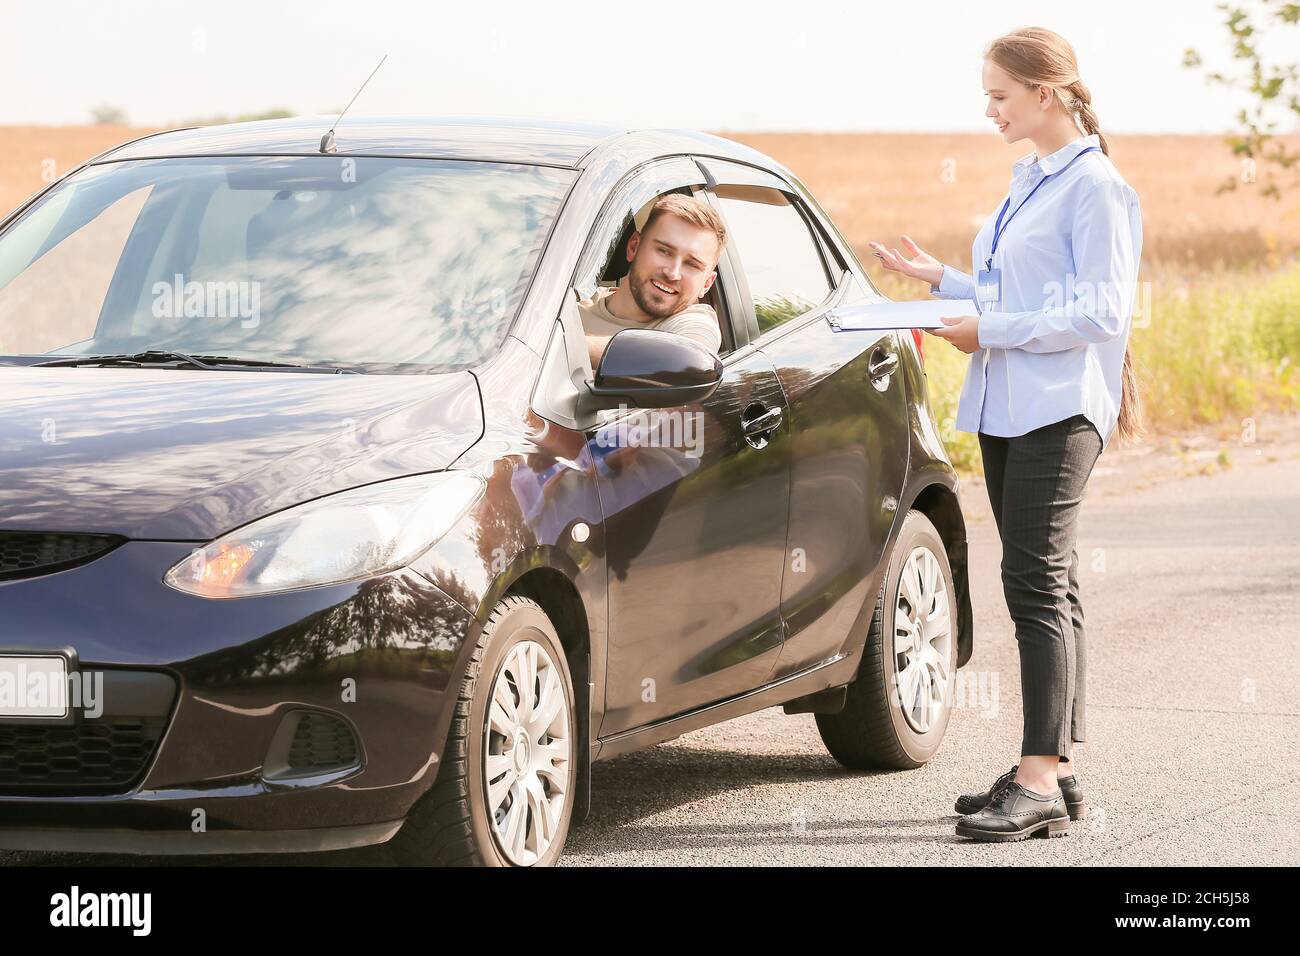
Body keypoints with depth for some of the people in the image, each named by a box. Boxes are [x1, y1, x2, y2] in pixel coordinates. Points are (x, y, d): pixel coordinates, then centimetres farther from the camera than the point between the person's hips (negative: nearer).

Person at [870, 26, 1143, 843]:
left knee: (1038, 584, -13)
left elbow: (1099, 313, -17)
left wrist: (988, 331, -15)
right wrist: (938, 280, 15)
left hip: (1059, 409, -9)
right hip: (1008, 407, 9)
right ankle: (1057, 771, 13)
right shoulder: (1030, 180, 17)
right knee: (1046, 588, 10)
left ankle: (1040, 782, -15)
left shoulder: (1095, 187, -11)